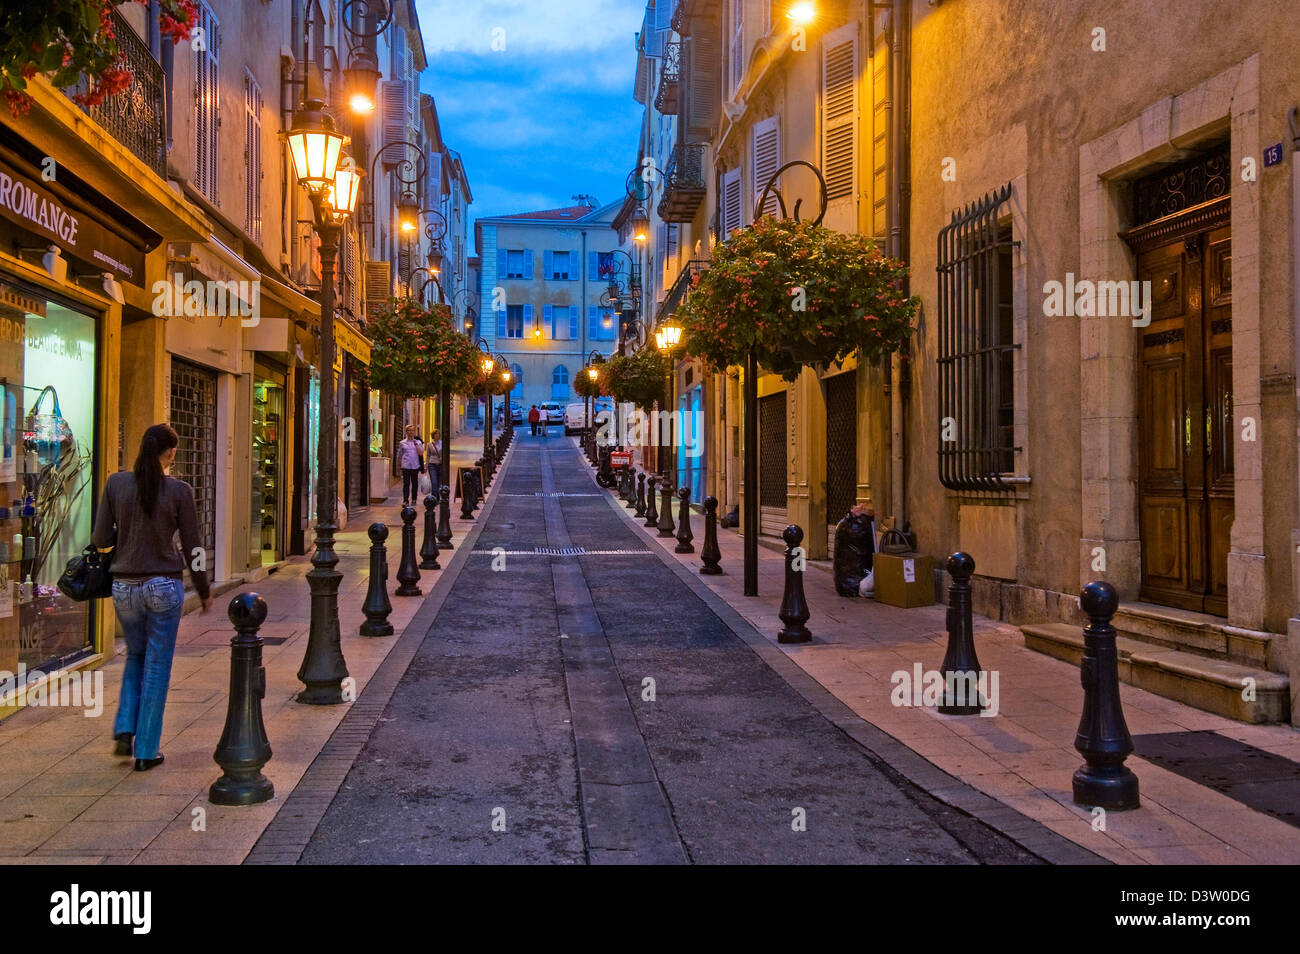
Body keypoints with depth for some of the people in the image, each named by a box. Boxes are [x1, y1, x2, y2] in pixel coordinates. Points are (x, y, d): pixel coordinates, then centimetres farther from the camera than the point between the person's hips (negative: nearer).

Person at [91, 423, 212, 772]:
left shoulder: (116, 483, -4)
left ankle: (124, 730, 13)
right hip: (164, 586, -3)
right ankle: (146, 751, 13)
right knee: (157, 665, 8)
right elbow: (191, 548, -4)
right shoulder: (179, 491, -10)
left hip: (124, 586, 3)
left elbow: (100, 539, -2)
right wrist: (204, 592, 9)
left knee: (136, 656, 25)